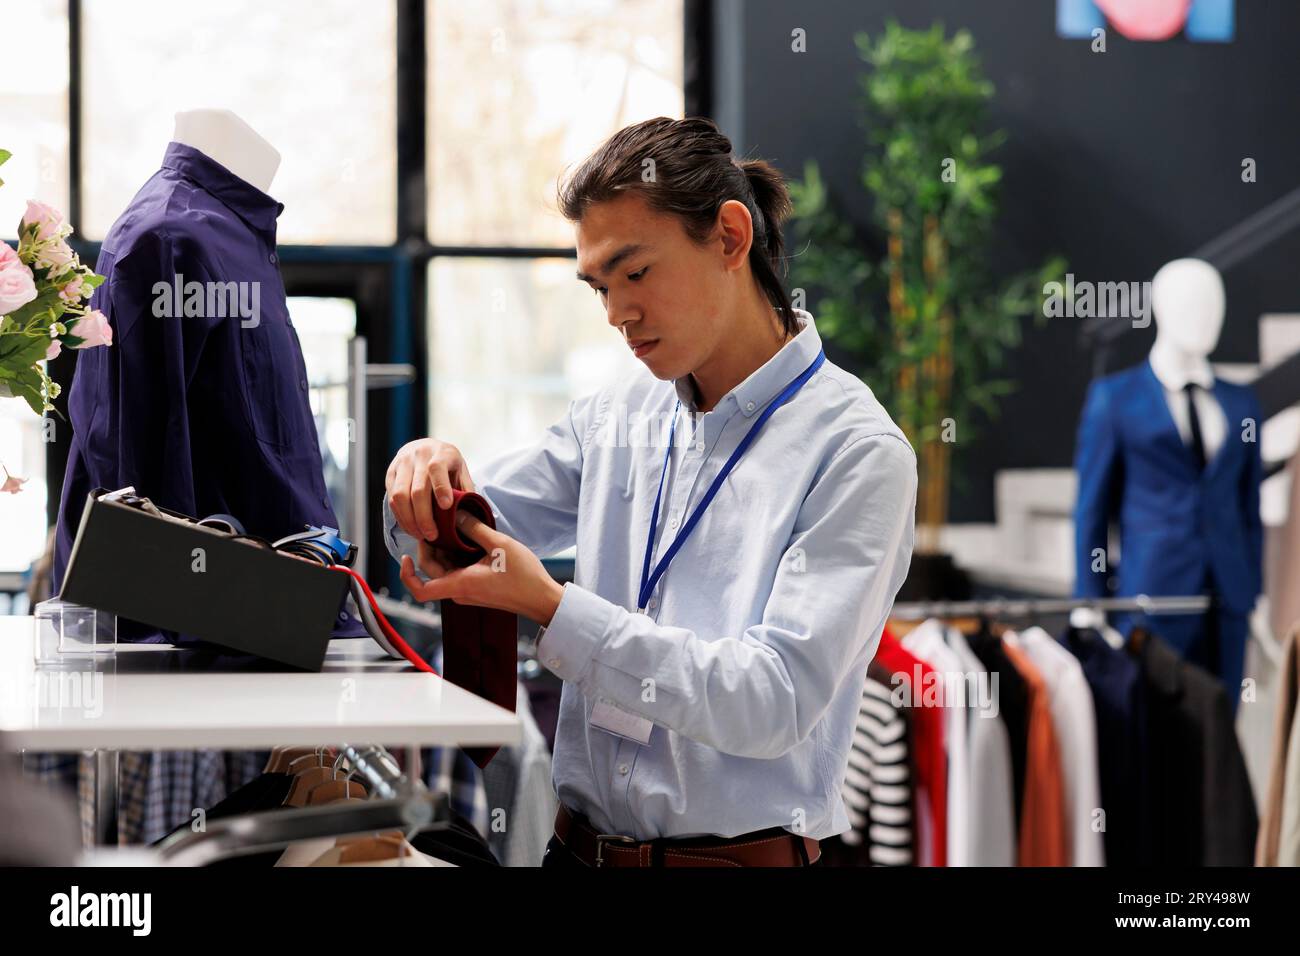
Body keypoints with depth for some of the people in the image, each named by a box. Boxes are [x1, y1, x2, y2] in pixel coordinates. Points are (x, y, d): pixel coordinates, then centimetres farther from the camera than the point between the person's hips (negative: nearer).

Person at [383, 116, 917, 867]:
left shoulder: (858, 453, -7)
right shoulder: (614, 420, 11)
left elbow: (775, 701, -16)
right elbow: (445, 545, 20)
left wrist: (548, 605, -18)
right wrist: (427, 479, -3)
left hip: (740, 851, -5)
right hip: (583, 846, 5)